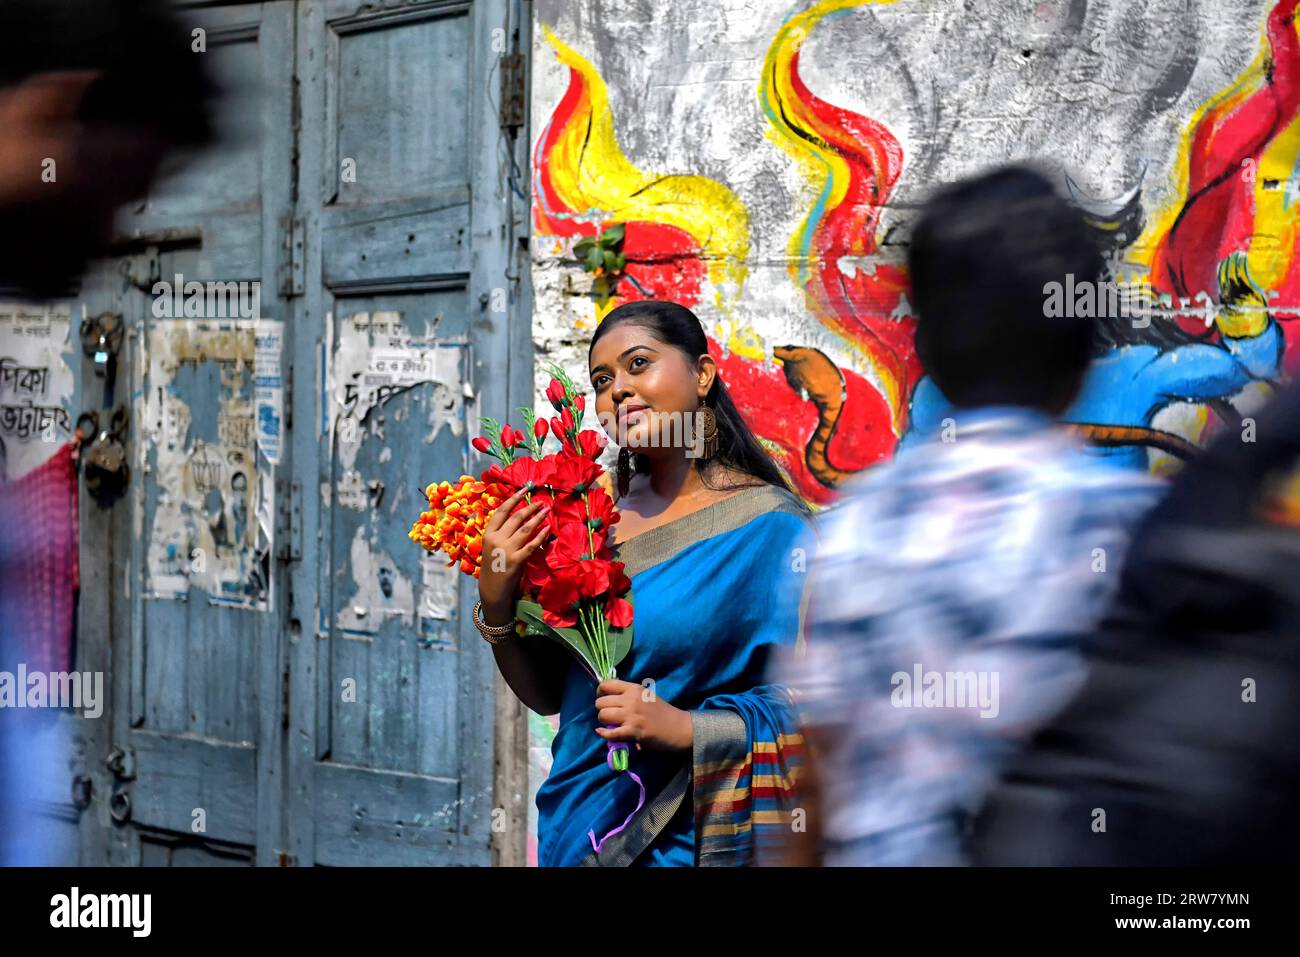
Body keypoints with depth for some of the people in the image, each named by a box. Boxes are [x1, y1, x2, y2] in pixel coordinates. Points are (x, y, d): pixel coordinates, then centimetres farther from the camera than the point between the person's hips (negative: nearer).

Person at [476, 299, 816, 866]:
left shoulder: (768, 525, -12)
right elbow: (548, 694, 6)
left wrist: (683, 729, -23)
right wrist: (495, 603, -9)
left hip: (690, 840, -5)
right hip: (576, 829, 5)